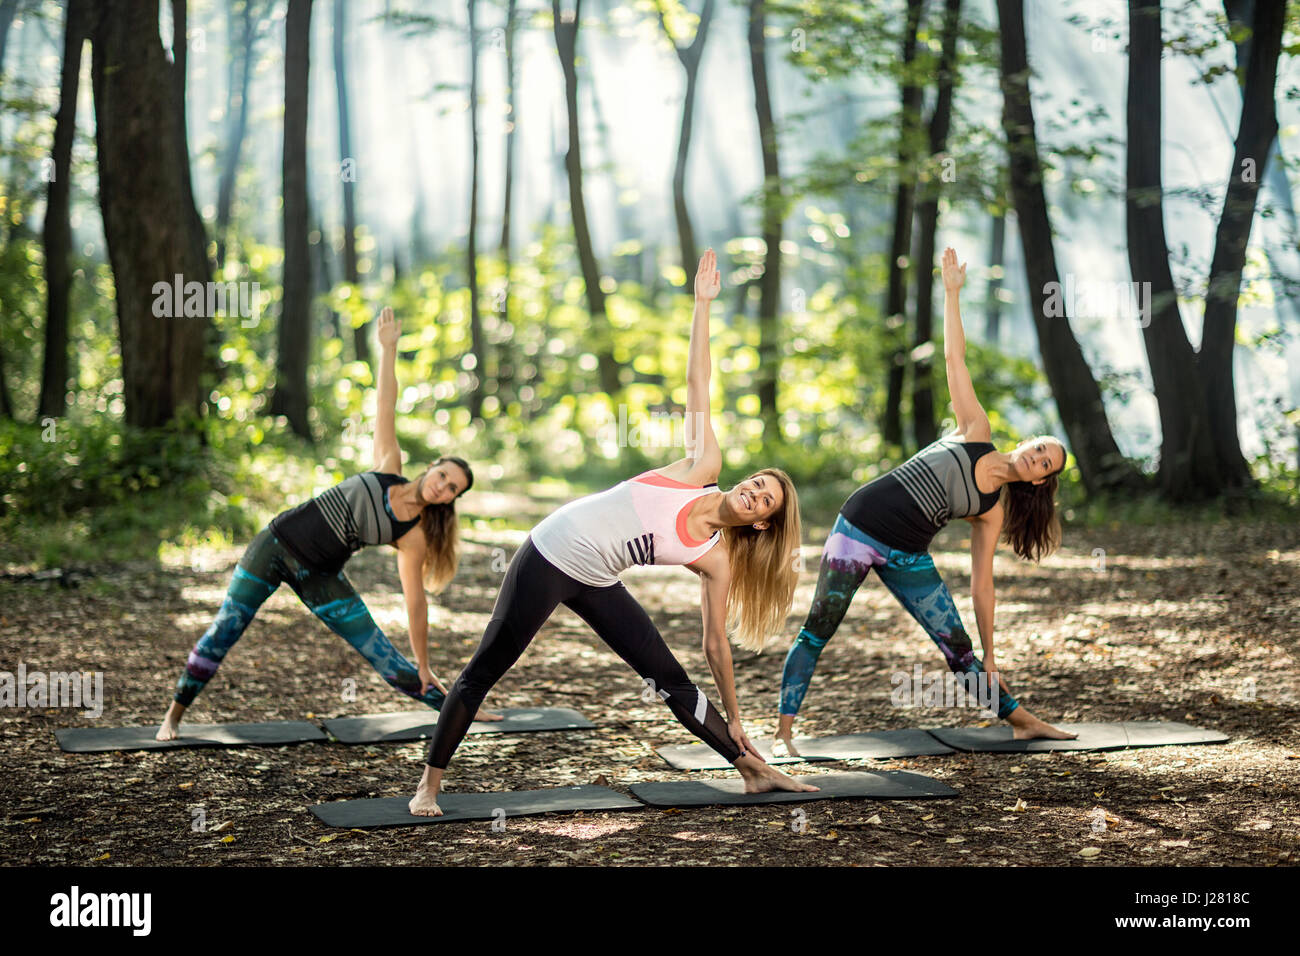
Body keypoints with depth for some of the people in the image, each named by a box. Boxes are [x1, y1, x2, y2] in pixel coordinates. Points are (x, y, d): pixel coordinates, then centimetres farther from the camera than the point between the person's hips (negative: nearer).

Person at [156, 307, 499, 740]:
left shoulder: (414, 537, -8)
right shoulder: (388, 468, -6)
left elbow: (415, 601, -5)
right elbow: (386, 407, -10)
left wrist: (424, 669, -5)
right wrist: (388, 349, -16)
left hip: (319, 577, 0)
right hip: (277, 542, 0)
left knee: (383, 655, -3)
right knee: (225, 629, -3)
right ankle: (173, 716, 10)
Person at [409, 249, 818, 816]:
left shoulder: (715, 561, -3)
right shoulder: (704, 466, -8)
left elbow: (715, 644, 3)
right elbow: (697, 384, -7)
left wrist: (733, 719, 5)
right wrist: (703, 303, -7)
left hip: (595, 585, 3)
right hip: (548, 559, -3)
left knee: (672, 680, 2)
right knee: (483, 671, -3)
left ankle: (753, 771, 14)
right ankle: (429, 785, 6)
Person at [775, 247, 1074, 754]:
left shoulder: (993, 512, 6)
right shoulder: (975, 432, 1)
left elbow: (981, 583, 8)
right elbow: (954, 357, 1)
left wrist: (990, 656, 6)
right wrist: (951, 291, -1)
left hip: (908, 558, 3)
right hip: (859, 528, -3)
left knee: (959, 648, 2)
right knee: (816, 634, -6)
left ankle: (1022, 722, 17)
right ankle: (783, 729, -1)